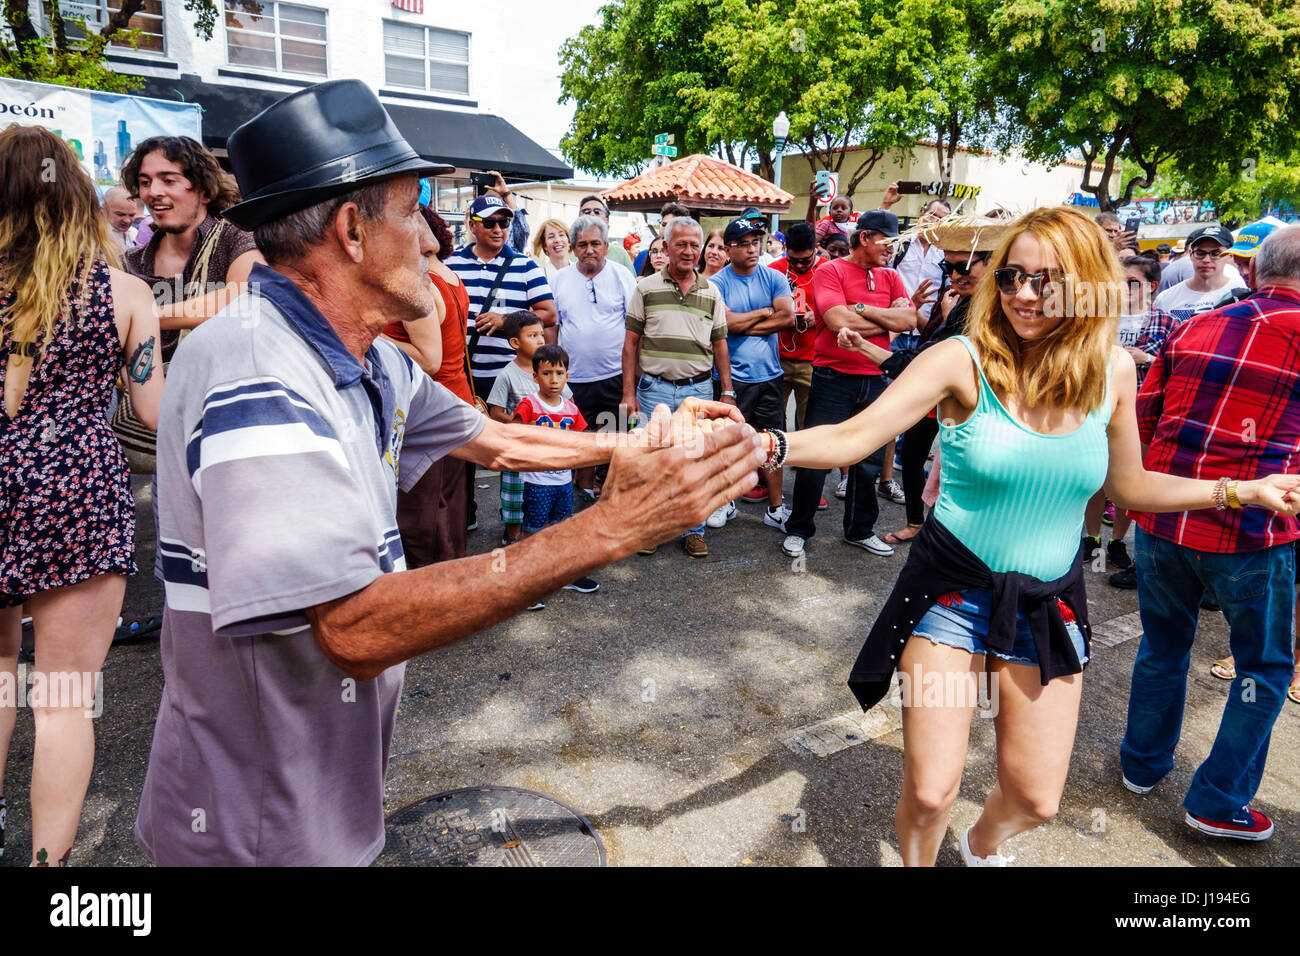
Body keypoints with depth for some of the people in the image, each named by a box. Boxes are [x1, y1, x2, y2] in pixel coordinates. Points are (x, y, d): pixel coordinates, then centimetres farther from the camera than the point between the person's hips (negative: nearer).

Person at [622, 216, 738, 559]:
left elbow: (720, 344, 11)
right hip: (654, 389, -1)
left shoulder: (711, 292, 9)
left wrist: (727, 392, 6)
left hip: (699, 390, 2)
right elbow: (631, 343, 2)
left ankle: (693, 529, 20)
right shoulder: (646, 288, 2)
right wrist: (629, 392, -4)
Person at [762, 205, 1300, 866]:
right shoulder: (962, 361, -16)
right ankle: (919, 865, 33)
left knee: (1035, 798, 11)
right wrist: (768, 445, -44)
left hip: (1049, 603, 4)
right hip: (953, 590, -3)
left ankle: (983, 846, 48)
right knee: (929, 792, -3)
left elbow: (1128, 486, 10)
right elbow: (853, 437, -27)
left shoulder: (1112, 370, -4)